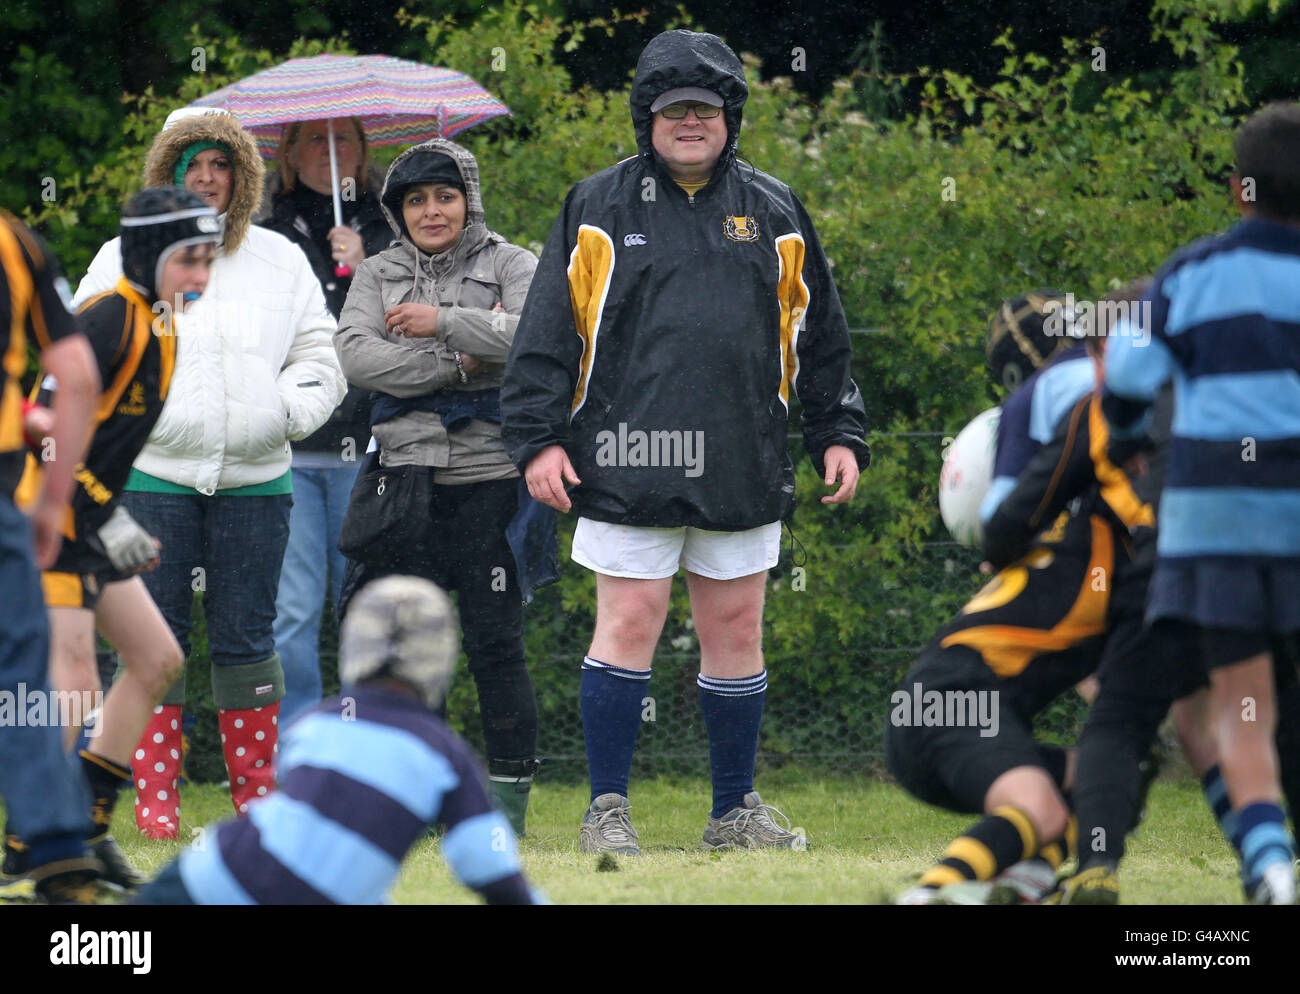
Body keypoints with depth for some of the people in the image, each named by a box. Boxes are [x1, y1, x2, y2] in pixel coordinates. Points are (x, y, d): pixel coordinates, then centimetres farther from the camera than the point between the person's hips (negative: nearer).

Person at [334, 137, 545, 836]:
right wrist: (455, 366, -10)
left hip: (490, 473, -3)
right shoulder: (379, 275, 14)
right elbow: (356, 355, -4)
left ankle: (510, 799, 4)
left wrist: (443, 322, -12)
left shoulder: (507, 264, 6)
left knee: (495, 641, -3)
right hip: (408, 472, 3)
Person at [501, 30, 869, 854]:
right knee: (629, 624, -5)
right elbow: (547, 335, 3)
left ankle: (736, 810, 16)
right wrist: (538, 439, -4)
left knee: (737, 630, 7)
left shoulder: (774, 213, 12)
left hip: (743, 469, 3)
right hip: (628, 467, -3)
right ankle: (608, 810, 3)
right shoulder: (598, 209, 4)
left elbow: (820, 336, 18)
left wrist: (840, 435, 12)